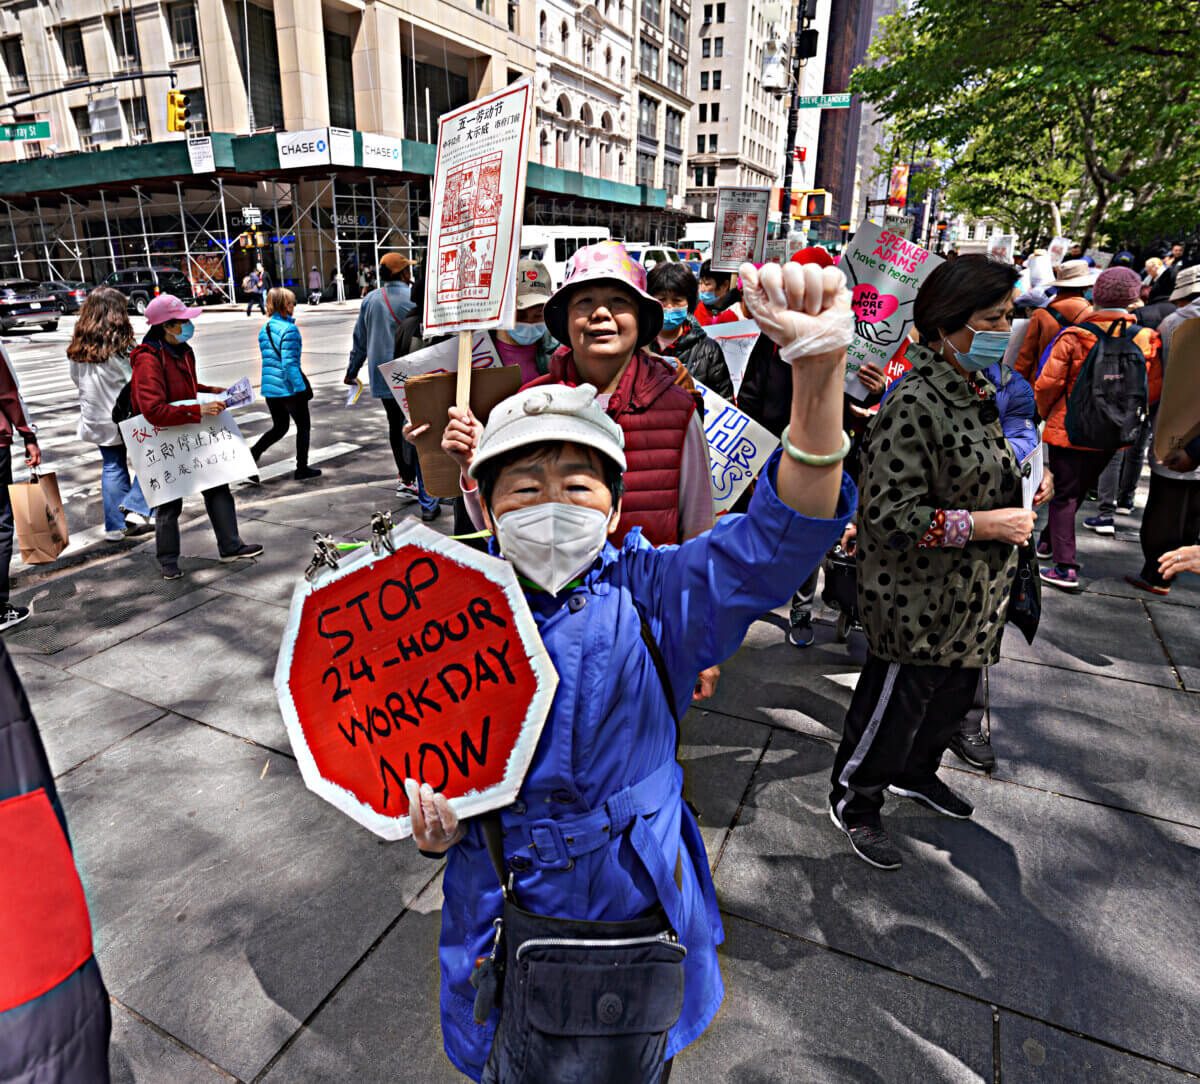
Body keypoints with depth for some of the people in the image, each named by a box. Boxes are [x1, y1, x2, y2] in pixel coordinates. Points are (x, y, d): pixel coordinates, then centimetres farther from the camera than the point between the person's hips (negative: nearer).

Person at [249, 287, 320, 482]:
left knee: (279, 427, 20)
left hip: (269, 387, 7)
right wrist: (301, 387, -21)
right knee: (303, 426, 11)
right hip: (288, 387, -7)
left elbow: (267, 358, 16)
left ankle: (250, 456, 5)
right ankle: (302, 469, 17)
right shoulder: (289, 329, -16)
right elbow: (289, 362, -22)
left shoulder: (264, 329, 9)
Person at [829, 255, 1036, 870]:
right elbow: (891, 513, -28)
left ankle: (916, 774, 51)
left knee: (954, 694, 26)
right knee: (895, 704, 7)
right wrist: (982, 524, -24)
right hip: (917, 599, -10)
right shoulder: (914, 403, -24)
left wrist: (1028, 480, 8)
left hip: (973, 594, 10)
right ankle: (853, 802, 31)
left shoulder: (980, 390, 7)